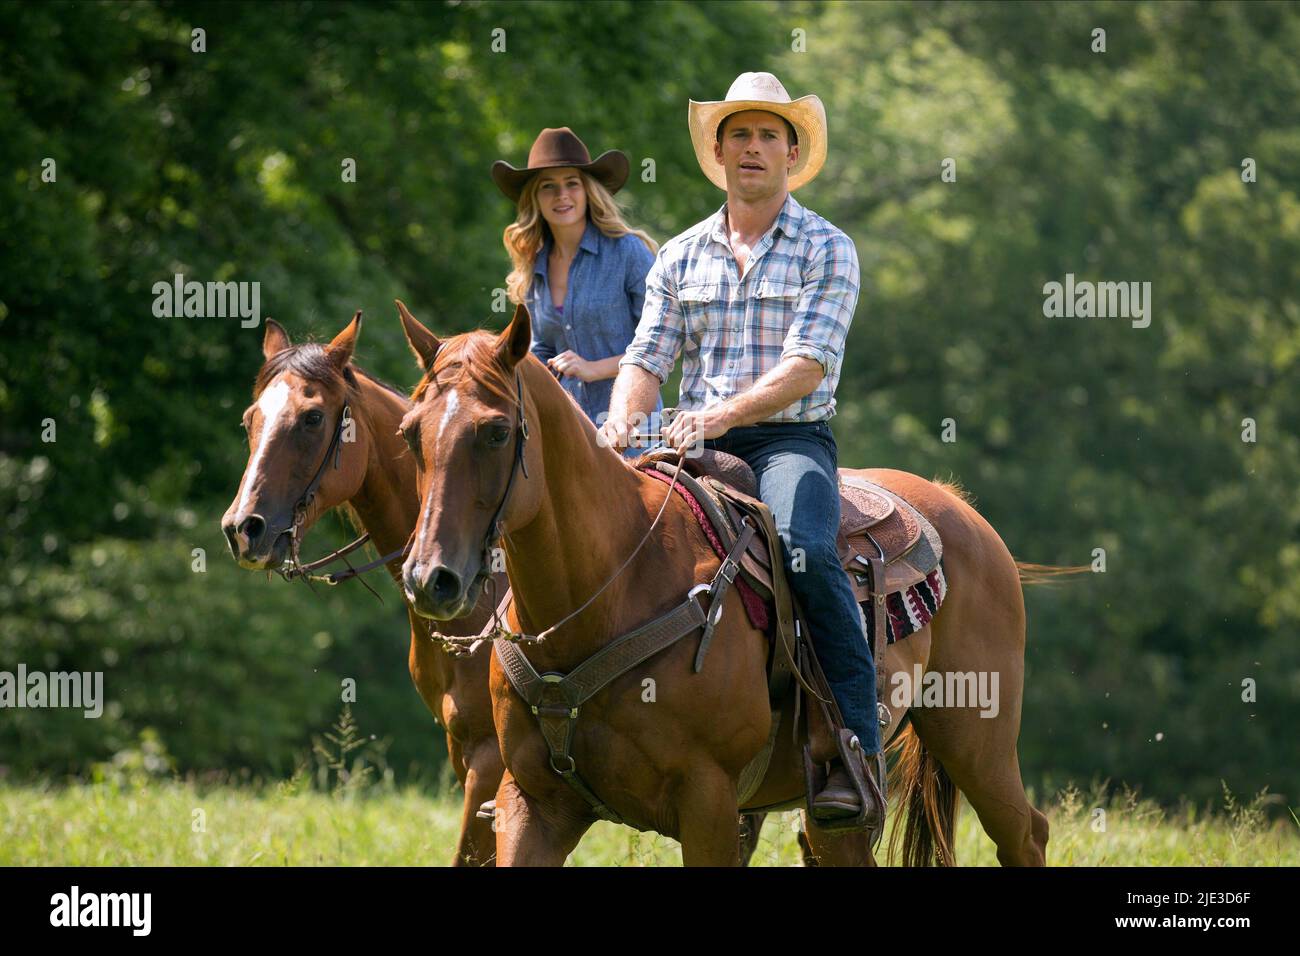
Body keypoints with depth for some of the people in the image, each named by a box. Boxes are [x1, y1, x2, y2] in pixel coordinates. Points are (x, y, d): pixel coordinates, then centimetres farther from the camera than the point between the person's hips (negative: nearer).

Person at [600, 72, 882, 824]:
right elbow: (648, 358, 9)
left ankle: (858, 752, -32)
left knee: (804, 550, -34)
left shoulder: (827, 250, 3)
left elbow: (807, 365, -10)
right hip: (697, 445, 5)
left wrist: (725, 413, -26)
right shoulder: (681, 257, 16)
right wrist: (622, 421, -14)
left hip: (791, 437, -4)